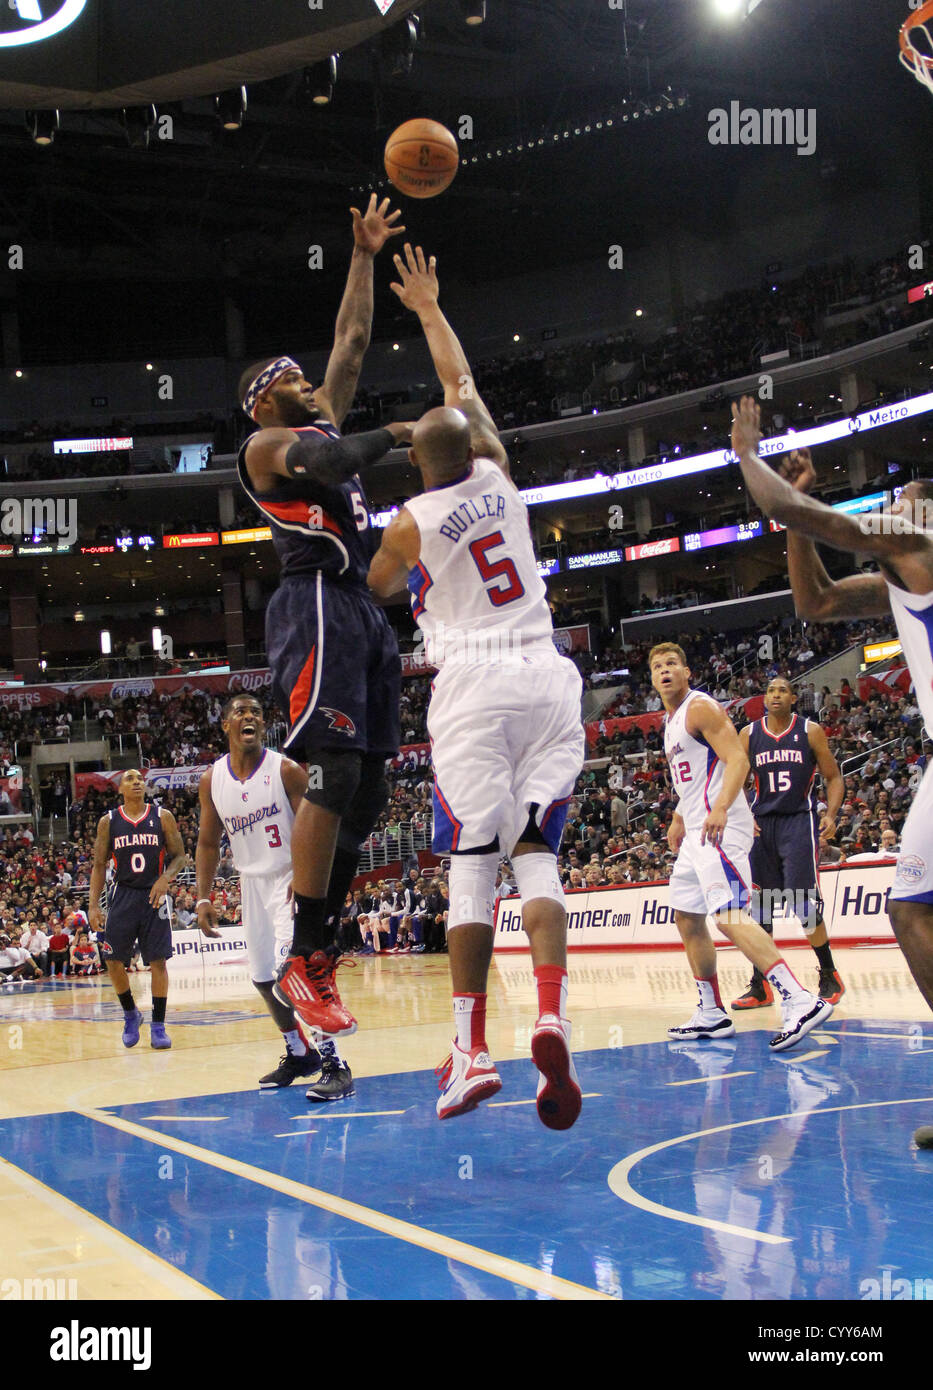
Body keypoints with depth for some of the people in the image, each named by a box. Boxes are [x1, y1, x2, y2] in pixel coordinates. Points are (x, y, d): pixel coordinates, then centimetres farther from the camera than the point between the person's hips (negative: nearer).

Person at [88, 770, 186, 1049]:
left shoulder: (162, 817, 1)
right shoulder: (108, 822, 3)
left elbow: (179, 855, 3)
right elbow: (100, 865, 6)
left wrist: (165, 878, -16)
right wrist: (93, 904, -2)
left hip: (154, 895, -1)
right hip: (123, 896, 1)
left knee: (158, 961, -4)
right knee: (114, 961, -1)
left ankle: (158, 1026, 5)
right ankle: (130, 1014, 22)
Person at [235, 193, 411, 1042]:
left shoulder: (324, 423, 26)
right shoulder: (268, 444, 2)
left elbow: (353, 339, 32)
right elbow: (336, 465, -19)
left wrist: (364, 257, 31)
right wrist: (392, 435, -5)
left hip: (363, 609, 9)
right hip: (318, 605, -9)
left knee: (367, 789, 3)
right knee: (336, 774, -20)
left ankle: (321, 960, 7)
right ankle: (302, 963, -16)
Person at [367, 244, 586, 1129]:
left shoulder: (410, 523, -1)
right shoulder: (496, 476, 10)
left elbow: (371, 593, 18)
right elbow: (462, 382, 26)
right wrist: (429, 308, 36)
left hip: (473, 686, -3)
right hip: (546, 676, 4)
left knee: (472, 864, -2)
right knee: (536, 856, 0)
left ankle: (471, 1049, -6)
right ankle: (552, 1017, -19)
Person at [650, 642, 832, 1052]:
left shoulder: (701, 707, -8)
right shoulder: (672, 720, 21)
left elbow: (737, 761, -19)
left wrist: (720, 807, -33)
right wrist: (678, 818, 34)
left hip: (720, 827, -10)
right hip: (697, 830, 10)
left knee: (729, 916, -22)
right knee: (687, 918, 13)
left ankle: (800, 1001, -28)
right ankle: (711, 1014, 20)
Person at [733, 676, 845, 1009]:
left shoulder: (810, 731, 1)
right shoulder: (748, 735, 6)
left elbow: (833, 777, 4)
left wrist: (831, 814, -12)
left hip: (799, 821, -3)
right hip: (761, 823, 3)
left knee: (804, 902, -11)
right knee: (759, 905, 3)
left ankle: (829, 976, 6)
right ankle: (760, 985, 10)